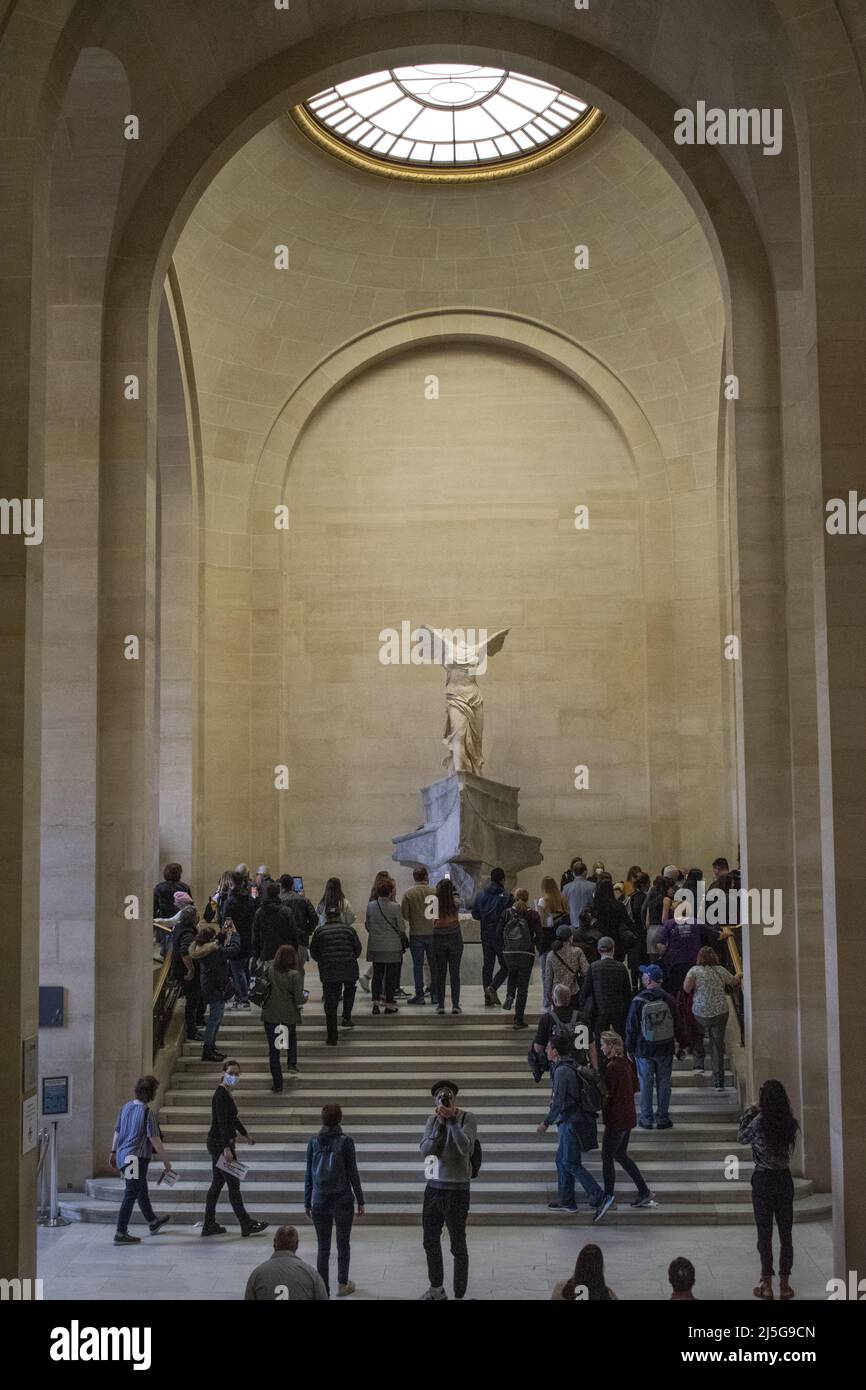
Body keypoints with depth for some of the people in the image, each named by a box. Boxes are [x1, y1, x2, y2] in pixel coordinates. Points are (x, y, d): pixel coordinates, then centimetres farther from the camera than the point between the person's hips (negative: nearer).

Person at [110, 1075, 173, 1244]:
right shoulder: (147, 1112, -18)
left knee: (142, 1191, 23)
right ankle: (121, 1233, -1)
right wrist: (166, 1161, -9)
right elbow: (154, 1139, -17)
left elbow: (117, 1132, 13)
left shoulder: (126, 1107, 4)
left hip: (123, 1155, 8)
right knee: (130, 1195, -3)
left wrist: (113, 1152, 24)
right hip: (137, 1157, -8)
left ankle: (152, 1221, 40)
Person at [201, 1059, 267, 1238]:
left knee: (217, 1183, 12)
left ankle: (209, 1225, 16)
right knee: (233, 1183, -4)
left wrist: (245, 1134, 37)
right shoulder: (221, 1095, -18)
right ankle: (247, 1225, 2)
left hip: (219, 1144, 10)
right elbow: (222, 1123, -25)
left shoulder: (227, 1093, 12)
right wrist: (227, 1148, -31)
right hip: (220, 1143, -10)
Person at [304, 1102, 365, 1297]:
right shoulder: (346, 1142, -9)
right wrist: (360, 1200, 2)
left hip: (320, 1202, 2)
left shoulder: (314, 1143, -1)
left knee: (323, 1248, 7)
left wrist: (307, 1203, 11)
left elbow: (309, 1175, 3)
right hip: (343, 1201, -2)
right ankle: (342, 1284, 27)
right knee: (343, 1244, 15)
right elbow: (353, 1173, -6)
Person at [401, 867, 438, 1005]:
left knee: (418, 965, 6)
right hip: (433, 933, 1)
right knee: (434, 964, 11)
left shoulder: (408, 893, -9)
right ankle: (435, 994, 14)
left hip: (416, 933, -1)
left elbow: (404, 913, -7)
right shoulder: (434, 892, -7)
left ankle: (419, 995, 6)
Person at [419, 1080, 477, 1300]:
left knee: (458, 1246, 1)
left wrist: (452, 1120, -29)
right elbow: (425, 1149, -9)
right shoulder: (433, 1120, 5)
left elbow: (465, 1148, -22)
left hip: (456, 1189, -5)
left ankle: (459, 1294, 10)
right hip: (433, 1187, 5)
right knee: (430, 1242, 18)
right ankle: (436, 1288, 35)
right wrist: (440, 1123, -20)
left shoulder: (467, 1118, -8)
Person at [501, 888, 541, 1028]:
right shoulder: (533, 914, -5)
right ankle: (519, 1020, 6)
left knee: (512, 974, 31)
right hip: (527, 953, -1)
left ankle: (509, 995, 3)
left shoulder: (508, 913, -2)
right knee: (523, 986, 6)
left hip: (509, 952, 1)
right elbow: (539, 936, -7)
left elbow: (499, 932, 0)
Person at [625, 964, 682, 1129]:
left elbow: (631, 1027, -6)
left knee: (646, 1084, 6)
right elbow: (677, 1024, 5)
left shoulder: (638, 1001, -13)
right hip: (665, 1050, 2)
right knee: (663, 1083, 9)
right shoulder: (669, 999, -4)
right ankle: (662, 1119, 13)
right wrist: (677, 1042, 18)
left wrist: (629, 1048, 5)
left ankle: (646, 1119, 11)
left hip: (643, 1049, -2)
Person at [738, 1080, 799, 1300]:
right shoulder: (790, 1123, -5)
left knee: (765, 1233, 6)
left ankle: (767, 1284, 11)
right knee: (785, 1233, 10)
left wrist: (751, 1111, 6)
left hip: (763, 1181, -3)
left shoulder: (759, 1122, -17)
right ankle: (784, 1285, 15)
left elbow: (742, 1138, 1)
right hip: (784, 1179, 3)